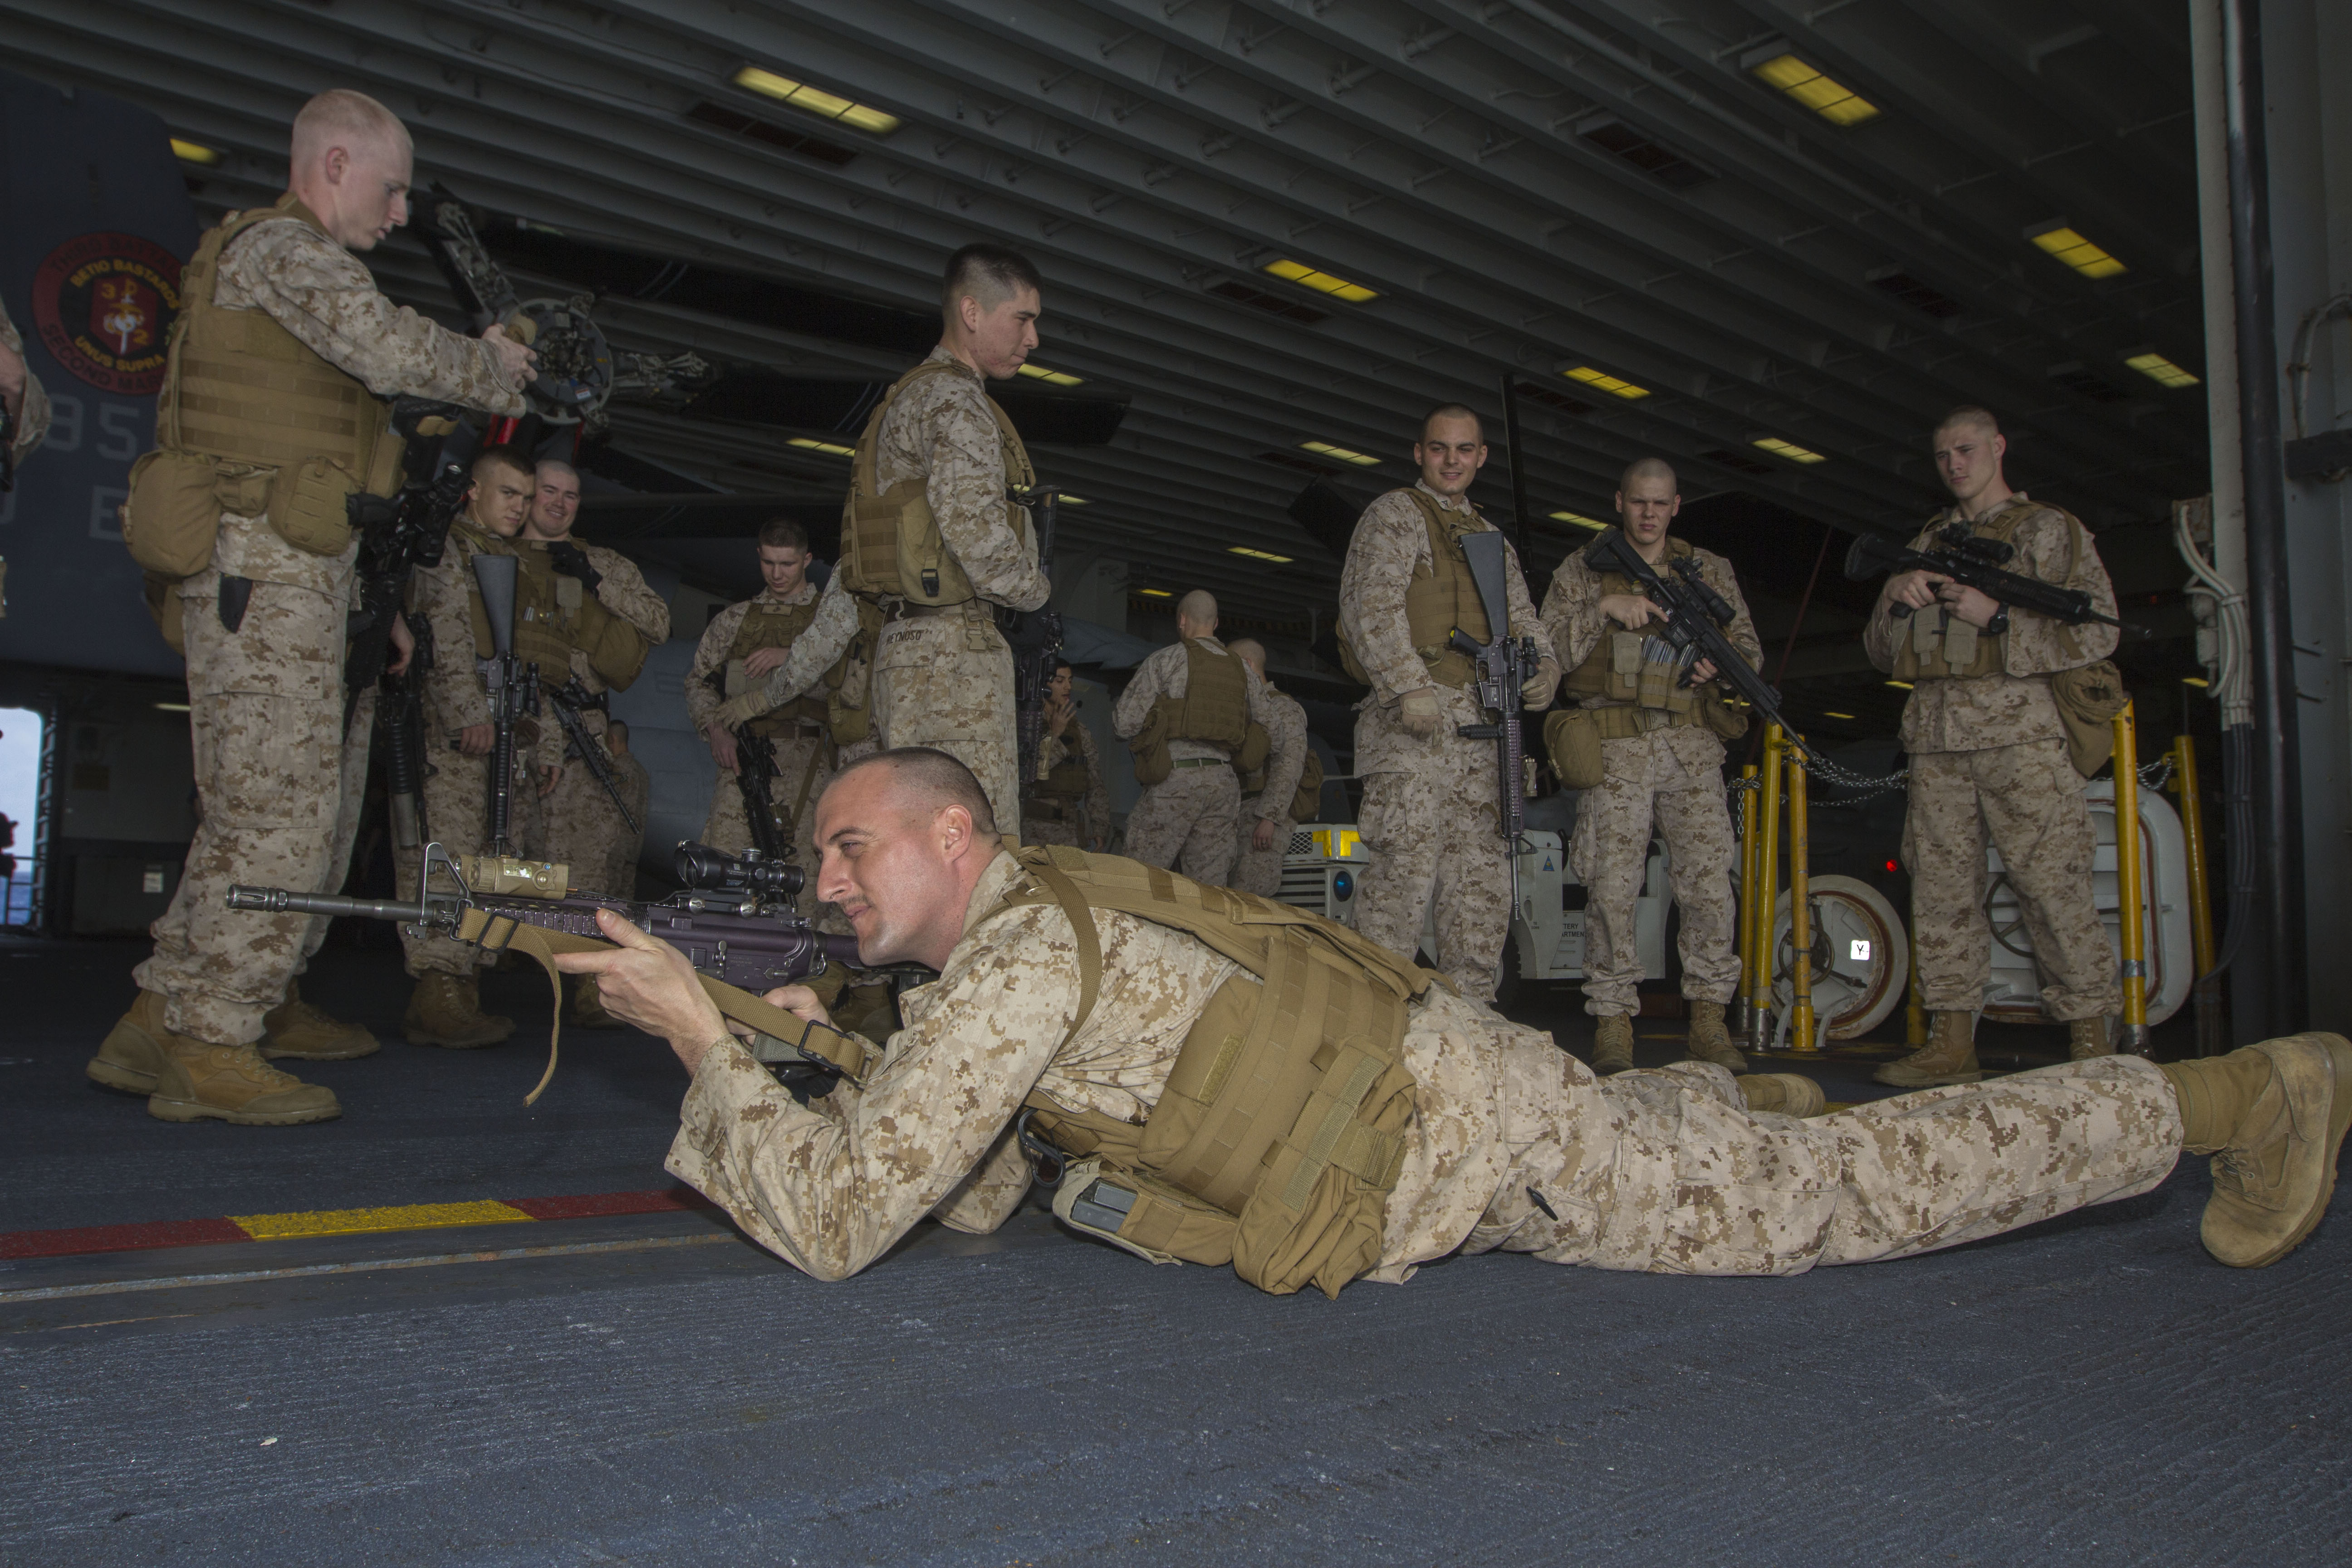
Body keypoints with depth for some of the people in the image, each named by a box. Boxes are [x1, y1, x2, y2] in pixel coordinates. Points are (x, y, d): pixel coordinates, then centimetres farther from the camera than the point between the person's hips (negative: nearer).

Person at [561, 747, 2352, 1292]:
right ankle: (1719, 1091, 59)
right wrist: (833, 1058, 2)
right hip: (1420, 1117, 7)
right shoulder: (1013, 931, 5)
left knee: (1865, 1187, 6)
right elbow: (977, 1198, 12)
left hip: (1487, 1126, -7)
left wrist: (703, 1039, -17)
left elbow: (837, 1220, -26)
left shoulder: (1031, 947, -23)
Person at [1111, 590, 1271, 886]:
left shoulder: (1165, 660, 1)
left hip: (1176, 779, -5)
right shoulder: (1244, 670, 16)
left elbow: (1124, 723, -2)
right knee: (1209, 884, 6)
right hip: (1223, 781, 5)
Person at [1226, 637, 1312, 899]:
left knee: (1248, 896, -19)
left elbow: (1290, 766, -10)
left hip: (1269, 810, -7)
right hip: (1236, 813, 7)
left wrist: (1269, 818, -20)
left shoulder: (1284, 708, 2)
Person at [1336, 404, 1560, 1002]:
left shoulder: (1492, 540, 27)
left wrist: (1544, 664, 1)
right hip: (1413, 719, -7)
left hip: (1479, 726, 7)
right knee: (1409, 861, -16)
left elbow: (1522, 616, 25)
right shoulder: (1394, 514, 5)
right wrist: (1408, 685, -21)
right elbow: (1371, 605, -8)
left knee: (1484, 874, 5)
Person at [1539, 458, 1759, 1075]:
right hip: (1616, 747, -2)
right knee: (1612, 886, -7)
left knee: (1710, 882, -4)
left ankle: (1708, 1019, 7)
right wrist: (1605, 609, -11)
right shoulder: (1583, 569, 11)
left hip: (1692, 745, 2)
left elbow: (1749, 644, 19)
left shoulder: (1711, 571, 18)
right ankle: (1613, 1021, 2)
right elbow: (1548, 648, 2)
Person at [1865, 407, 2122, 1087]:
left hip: (2017, 725, -5)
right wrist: (1894, 598, 0)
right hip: (1935, 733, 5)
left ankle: (2092, 1039, -2)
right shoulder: (1926, 542, 24)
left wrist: (1998, 617, -12)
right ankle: (1952, 1042, 5)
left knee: (2051, 879, -9)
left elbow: (2097, 629, -2)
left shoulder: (2050, 530, 10)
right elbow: (1882, 651, 21)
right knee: (1941, 882, 1)